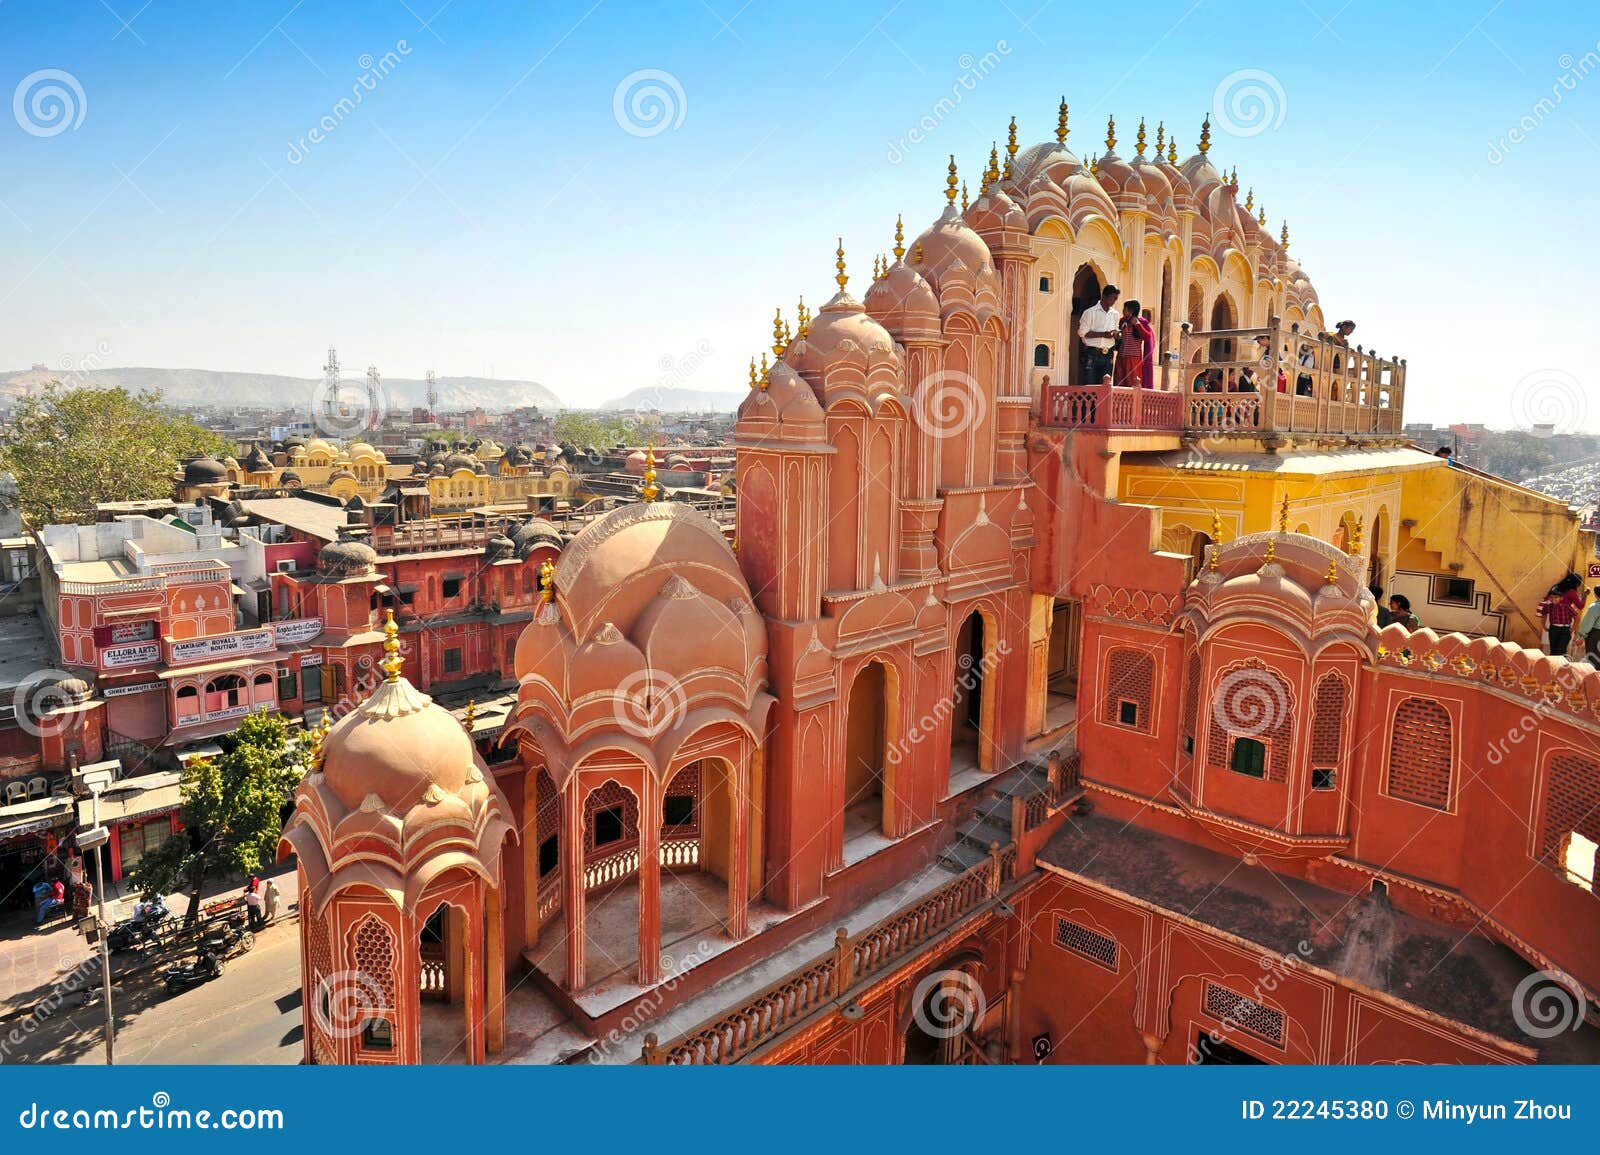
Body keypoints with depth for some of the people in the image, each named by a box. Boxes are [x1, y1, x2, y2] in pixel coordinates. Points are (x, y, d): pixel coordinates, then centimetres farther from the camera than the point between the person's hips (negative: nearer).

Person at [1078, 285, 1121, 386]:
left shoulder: (1115, 314, 14)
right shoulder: (1090, 312, -2)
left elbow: (1115, 334, 22)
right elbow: (1082, 332, -9)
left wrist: (1115, 334, -3)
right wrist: (1103, 334, -17)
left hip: (1108, 355, 5)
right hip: (1091, 354, -5)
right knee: (1089, 385, -8)